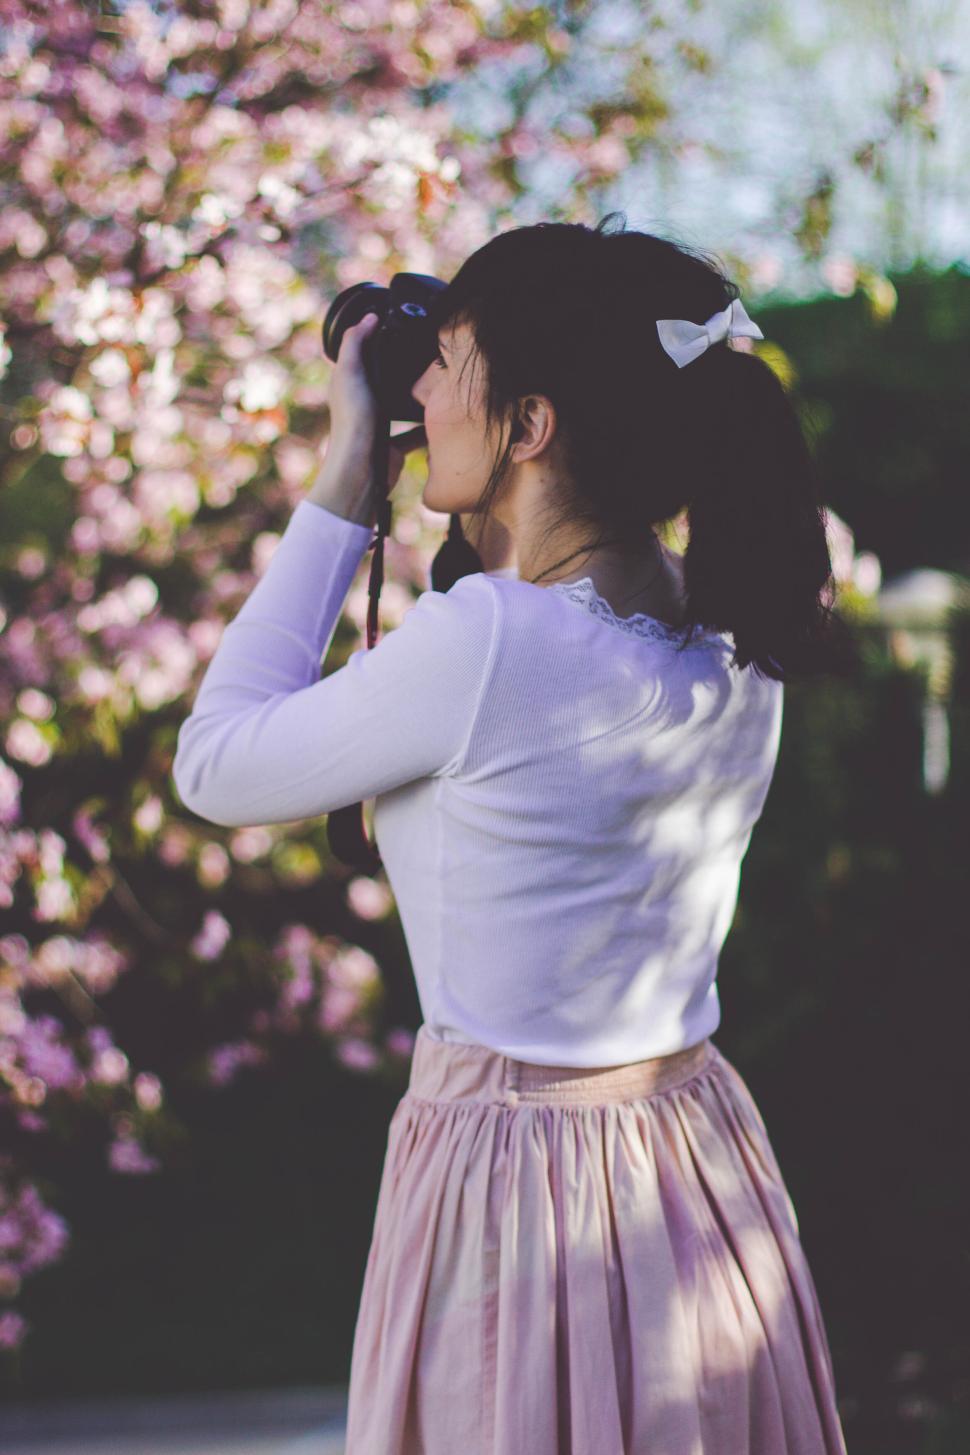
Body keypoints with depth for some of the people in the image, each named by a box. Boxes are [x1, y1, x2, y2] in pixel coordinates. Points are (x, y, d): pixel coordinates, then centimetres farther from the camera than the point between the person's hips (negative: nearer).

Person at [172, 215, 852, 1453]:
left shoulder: (489, 642, -24)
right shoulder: (734, 635, -1)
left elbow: (215, 768, -9)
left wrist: (342, 487, -6)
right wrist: (486, 521, 9)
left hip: (511, 1172, -7)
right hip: (702, 1167, 7)